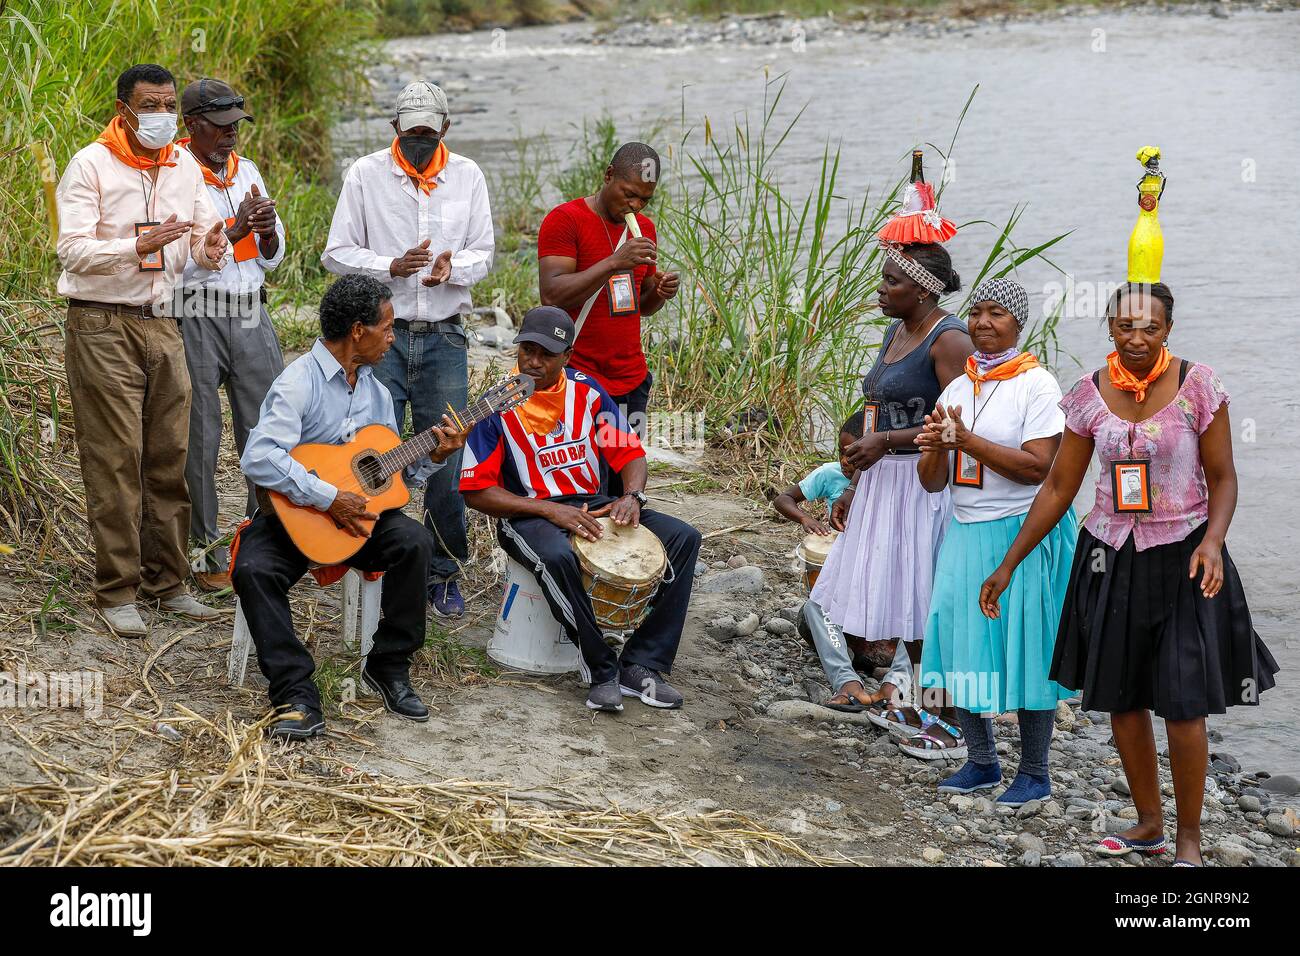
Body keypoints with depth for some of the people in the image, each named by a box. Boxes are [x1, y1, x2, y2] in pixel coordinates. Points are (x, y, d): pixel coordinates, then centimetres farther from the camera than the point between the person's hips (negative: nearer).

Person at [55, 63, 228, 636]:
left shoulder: (184, 168, 12)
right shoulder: (90, 165, -6)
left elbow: (202, 237, 10)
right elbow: (72, 249, -14)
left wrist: (209, 249, -14)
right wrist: (138, 247, -28)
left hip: (162, 325, 6)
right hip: (103, 326, -5)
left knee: (169, 457, 6)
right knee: (114, 459, -6)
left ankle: (166, 582, 15)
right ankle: (116, 592, -1)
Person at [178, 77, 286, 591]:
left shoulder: (247, 171, 13)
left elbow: (271, 258, 15)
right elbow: (182, 262, -15)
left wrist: (269, 230, -6)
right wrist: (236, 230, -21)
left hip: (250, 313, 6)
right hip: (195, 318, -5)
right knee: (199, 438, 1)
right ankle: (204, 549, 11)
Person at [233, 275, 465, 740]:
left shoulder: (376, 391, 11)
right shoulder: (299, 382, -15)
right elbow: (258, 458, -28)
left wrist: (434, 457, -1)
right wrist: (329, 498, -28)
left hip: (357, 517, 5)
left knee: (414, 540, -22)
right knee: (253, 569, -33)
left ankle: (389, 665, -7)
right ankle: (296, 693, -27)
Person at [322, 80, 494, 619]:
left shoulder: (467, 176, 7)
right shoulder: (366, 175, 1)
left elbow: (482, 254, 8)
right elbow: (336, 253, 0)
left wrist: (451, 267, -14)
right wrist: (391, 267, -16)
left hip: (444, 337, 2)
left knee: (446, 460, 1)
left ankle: (443, 573, 14)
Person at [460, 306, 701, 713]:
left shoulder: (586, 391, 4)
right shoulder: (497, 405, -9)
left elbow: (629, 450, 10)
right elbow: (476, 491, -11)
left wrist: (632, 497, -13)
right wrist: (550, 510, -21)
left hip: (593, 507, 5)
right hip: (527, 514, -5)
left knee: (683, 538, -12)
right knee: (557, 556, -41)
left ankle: (641, 666, -14)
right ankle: (602, 671, -24)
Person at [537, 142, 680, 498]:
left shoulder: (644, 228, 14)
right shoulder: (565, 219, -7)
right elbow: (552, 296, -18)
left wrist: (660, 292, 0)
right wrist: (615, 262, -24)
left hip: (632, 382, 7)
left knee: (626, 491, 5)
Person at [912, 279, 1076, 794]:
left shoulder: (1036, 384, -8)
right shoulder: (957, 389, 12)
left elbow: (1037, 466, -19)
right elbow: (932, 481, 10)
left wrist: (966, 440, -21)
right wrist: (937, 446, -12)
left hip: (1024, 533, -6)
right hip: (966, 533, 6)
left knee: (1026, 649, -1)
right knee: (963, 642, 5)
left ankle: (1034, 772, 11)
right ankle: (981, 762, 20)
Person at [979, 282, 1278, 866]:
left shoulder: (1197, 387, -9)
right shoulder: (1090, 395, -1)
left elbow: (1223, 478, -4)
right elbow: (1058, 488, 5)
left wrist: (1212, 541, -23)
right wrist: (1007, 565, 5)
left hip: (1182, 560, -3)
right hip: (1111, 558, 3)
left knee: (1183, 703, -6)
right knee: (1121, 699, 10)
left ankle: (1189, 838, 11)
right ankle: (1149, 823, 28)